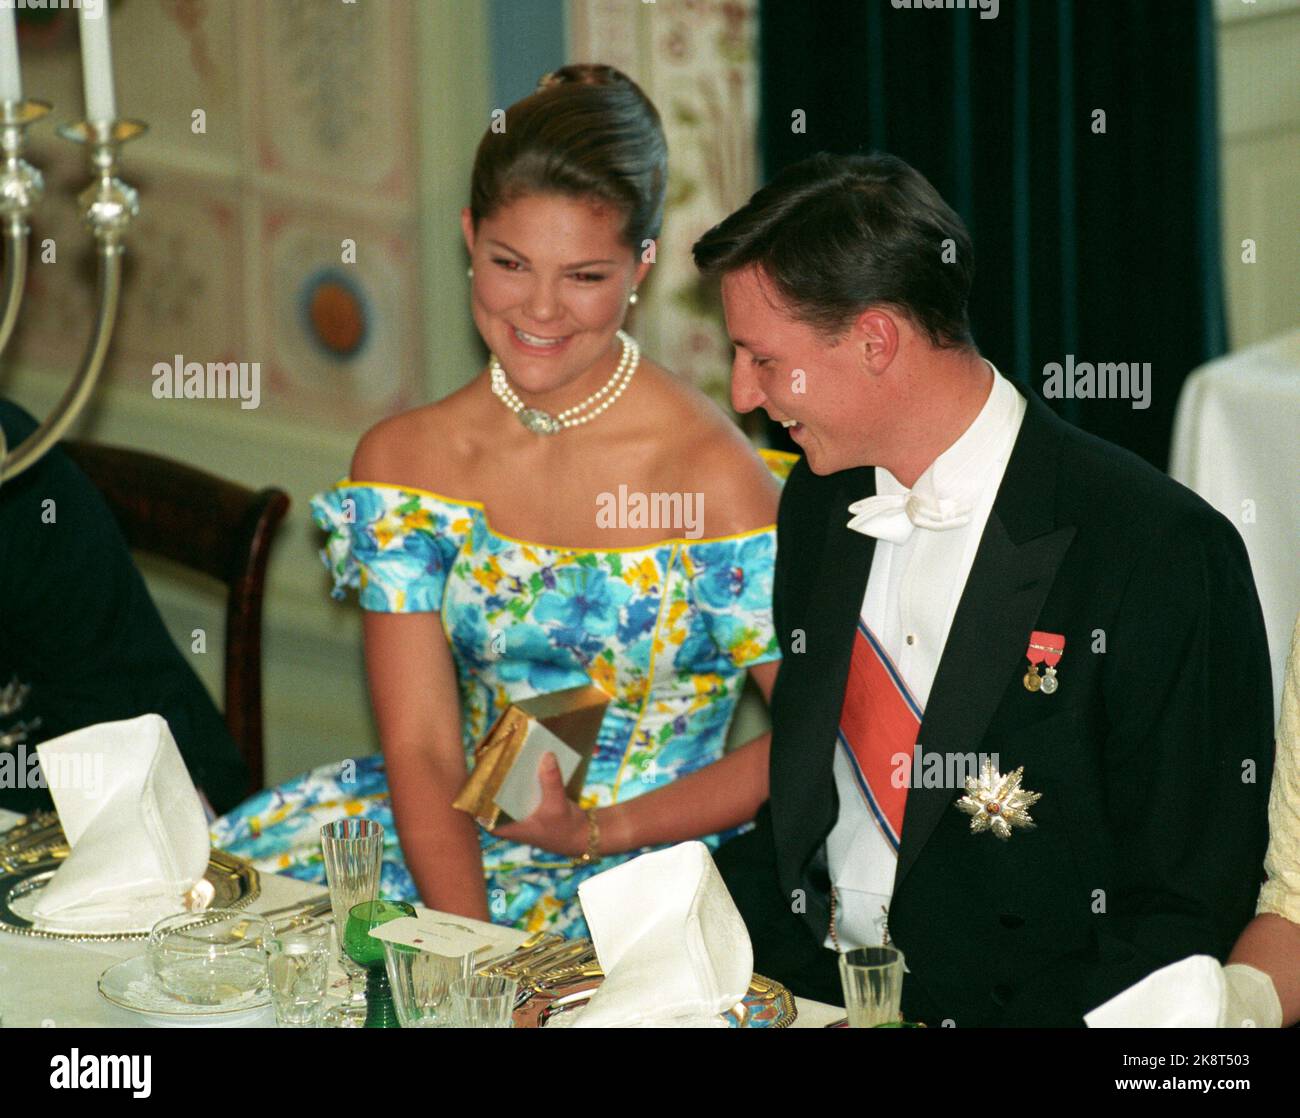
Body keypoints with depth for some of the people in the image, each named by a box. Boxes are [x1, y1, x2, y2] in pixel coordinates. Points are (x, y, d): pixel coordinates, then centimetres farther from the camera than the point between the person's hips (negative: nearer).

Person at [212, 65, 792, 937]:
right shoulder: (404, 463, 0)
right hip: (461, 849, 4)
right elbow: (420, 750, -5)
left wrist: (603, 829, -14)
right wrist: (466, 938, -21)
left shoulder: (712, 474, -12)